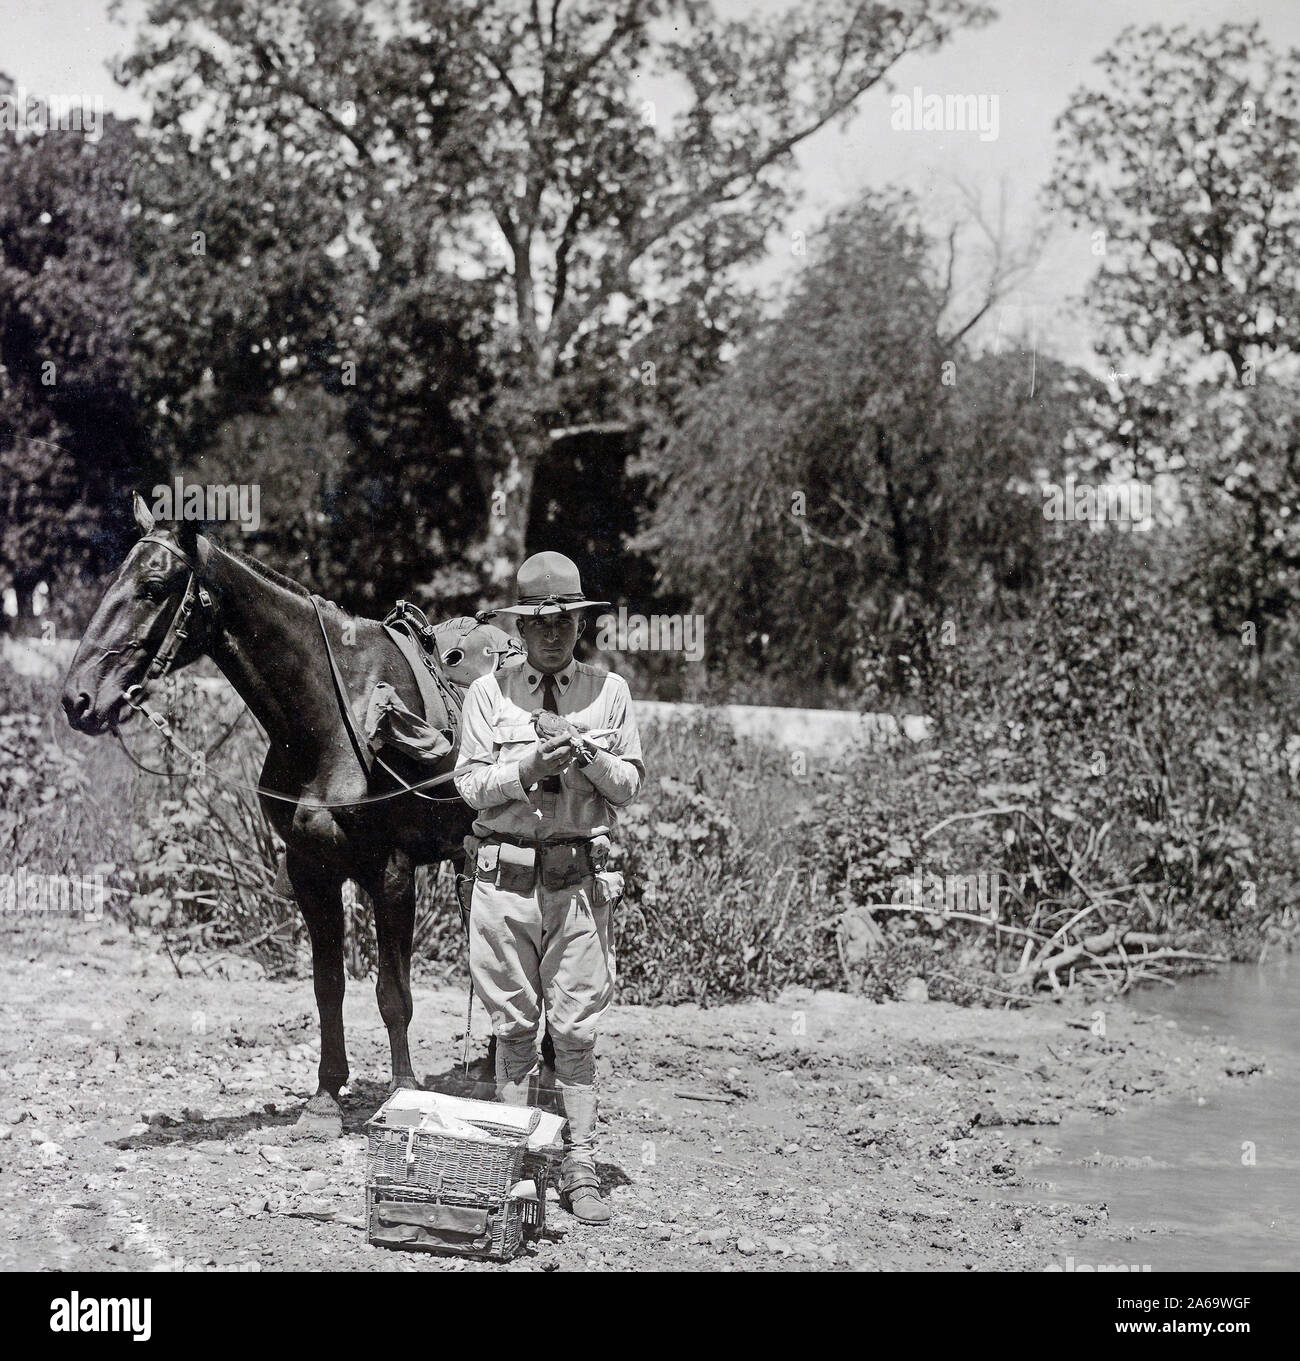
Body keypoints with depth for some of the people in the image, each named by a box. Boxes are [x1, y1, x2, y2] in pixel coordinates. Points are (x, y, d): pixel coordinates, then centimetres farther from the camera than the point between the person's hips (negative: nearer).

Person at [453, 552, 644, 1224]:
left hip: (579, 876, 0)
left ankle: (579, 1172, 4)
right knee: (513, 1026, 5)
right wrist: (528, 769, -15)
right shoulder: (487, 692, 5)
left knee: (576, 1028, 0)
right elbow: (469, 783, 1)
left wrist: (588, 755, -12)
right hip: (505, 873, 0)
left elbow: (629, 786, 7)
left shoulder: (609, 691, 8)